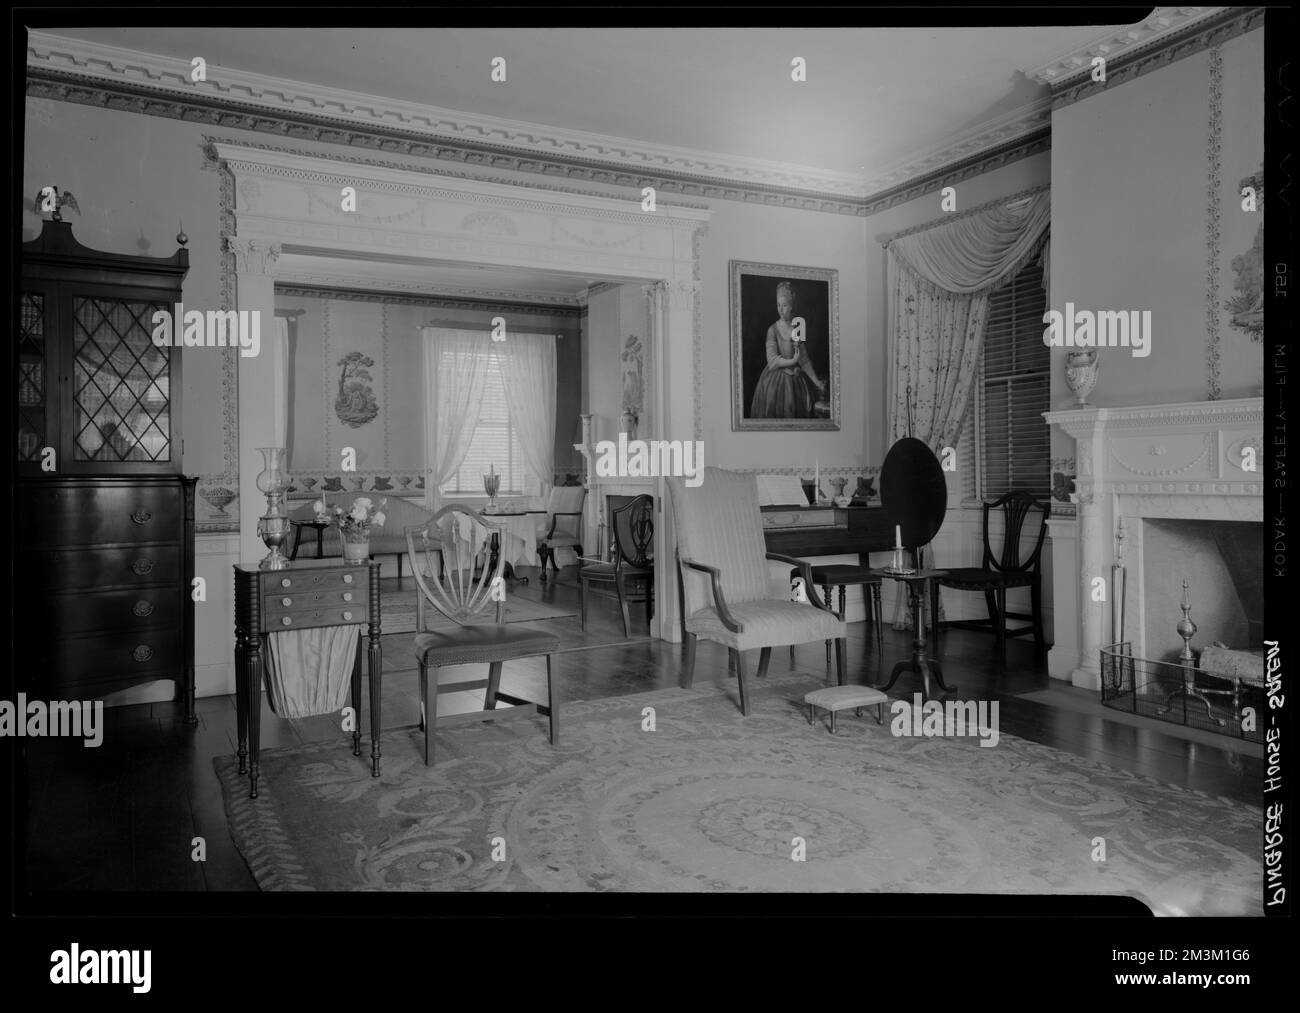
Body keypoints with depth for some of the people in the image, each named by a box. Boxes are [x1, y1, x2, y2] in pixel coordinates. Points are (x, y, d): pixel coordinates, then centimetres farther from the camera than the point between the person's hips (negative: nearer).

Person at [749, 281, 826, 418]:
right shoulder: (773, 329, -6)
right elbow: (772, 359, -14)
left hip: (796, 379, 3)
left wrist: (817, 382, -1)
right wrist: (792, 362, -21)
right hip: (776, 379, -3)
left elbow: (804, 359, 4)